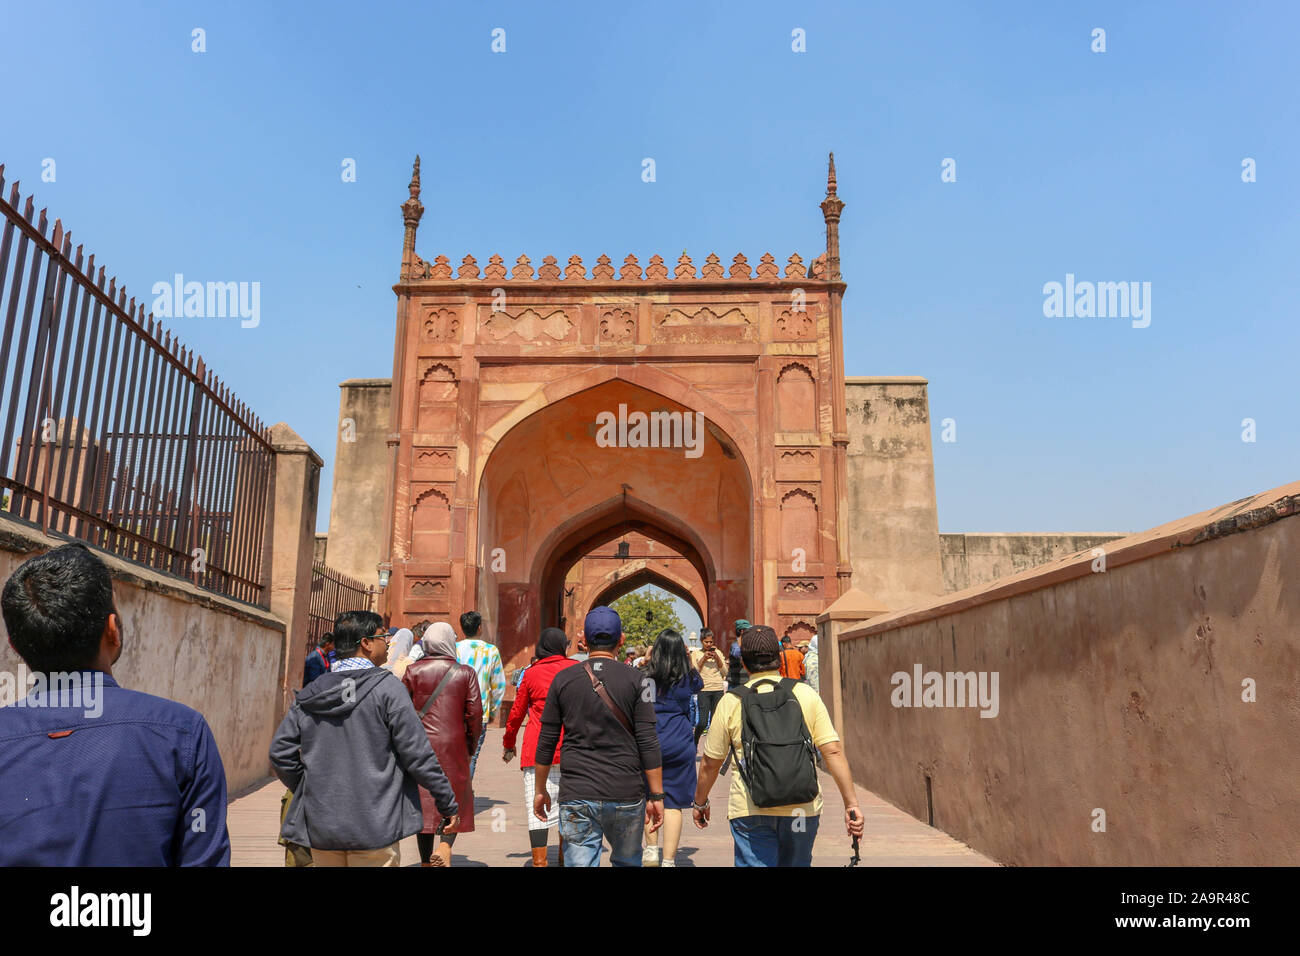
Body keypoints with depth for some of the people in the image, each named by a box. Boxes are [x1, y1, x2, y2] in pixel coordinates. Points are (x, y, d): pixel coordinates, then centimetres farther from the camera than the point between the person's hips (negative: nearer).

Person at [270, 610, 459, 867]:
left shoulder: (309, 695, 4)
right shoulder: (387, 688, -11)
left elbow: (280, 753, 6)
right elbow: (417, 754, -12)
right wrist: (449, 804, -2)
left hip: (321, 826, 5)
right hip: (375, 827, -5)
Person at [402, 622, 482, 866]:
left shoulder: (414, 670, 1)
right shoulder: (465, 673, -1)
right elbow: (475, 713, -3)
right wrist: (470, 745, 9)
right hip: (453, 745, -1)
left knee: (423, 800, 10)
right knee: (455, 797, 12)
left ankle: (426, 860, 16)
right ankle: (445, 846, -10)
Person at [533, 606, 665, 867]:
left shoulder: (563, 679, 2)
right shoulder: (635, 680, -3)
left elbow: (546, 743, 5)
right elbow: (648, 743, -6)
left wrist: (541, 790, 17)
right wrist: (656, 796, 1)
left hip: (576, 796, 0)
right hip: (626, 795, 0)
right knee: (627, 862, 20)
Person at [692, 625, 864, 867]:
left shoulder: (731, 702, -2)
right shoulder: (805, 694, 0)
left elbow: (711, 763, 4)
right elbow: (833, 752, -5)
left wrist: (700, 802, 19)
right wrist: (851, 804, -1)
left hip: (750, 810, -2)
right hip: (802, 809, 2)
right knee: (797, 863, 21)